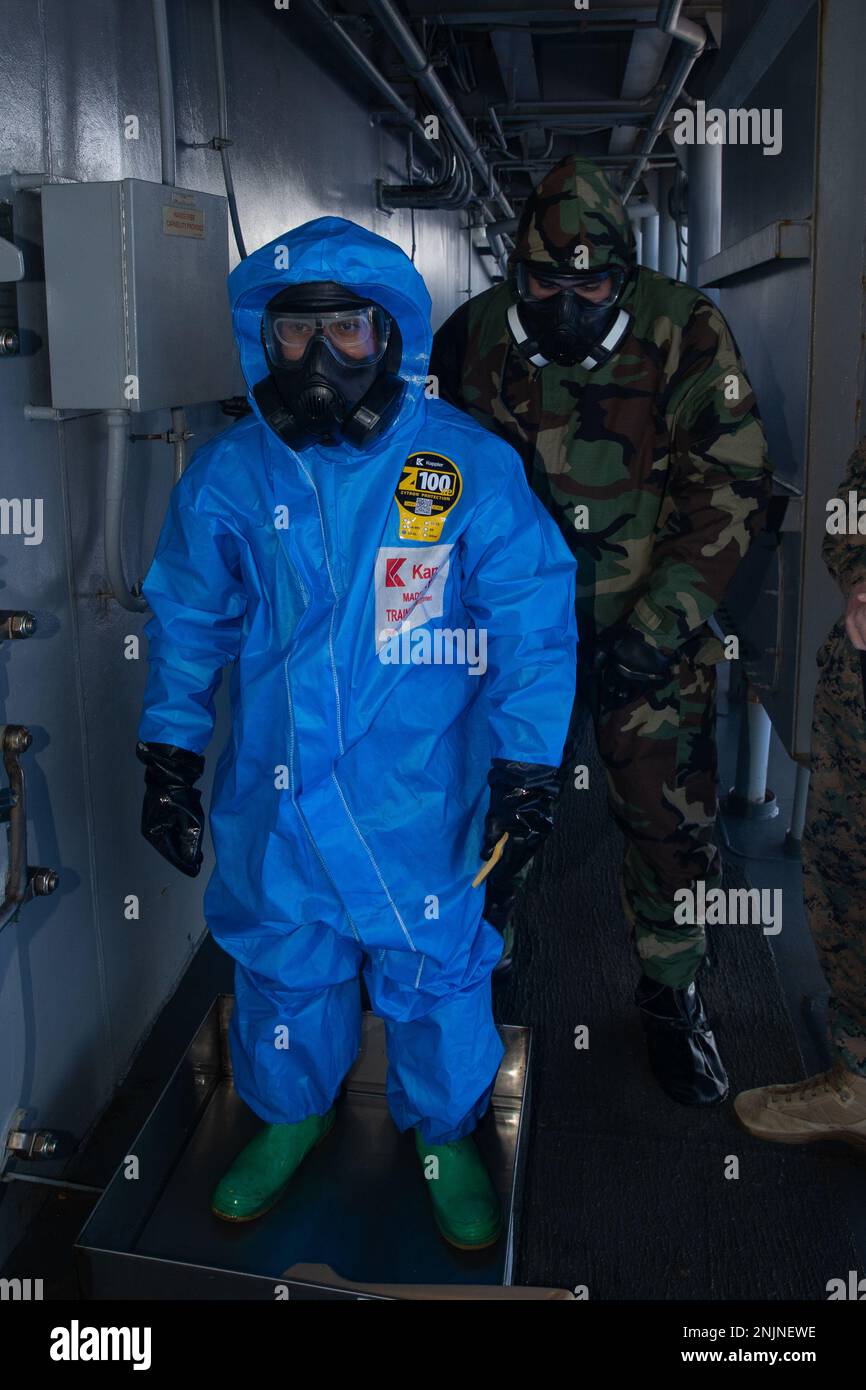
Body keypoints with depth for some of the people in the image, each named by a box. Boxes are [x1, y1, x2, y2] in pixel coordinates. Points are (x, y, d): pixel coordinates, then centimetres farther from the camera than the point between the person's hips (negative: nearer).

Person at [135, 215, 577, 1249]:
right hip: (272, 792, 3)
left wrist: (525, 776, -8)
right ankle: (292, 1115, 50)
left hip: (420, 801, -2)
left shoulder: (470, 466, -10)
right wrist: (168, 763, 6)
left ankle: (445, 1134, 44)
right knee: (281, 963, 20)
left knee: (435, 970, 14)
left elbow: (532, 622, -6)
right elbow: (186, 624, 6)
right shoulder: (226, 475, -4)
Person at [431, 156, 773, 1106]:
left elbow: (729, 484, -10)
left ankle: (671, 995, 26)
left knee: (670, 813, 1)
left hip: (648, 624, -1)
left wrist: (659, 626, -17)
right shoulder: (474, 335, -2)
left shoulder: (683, 331, -9)